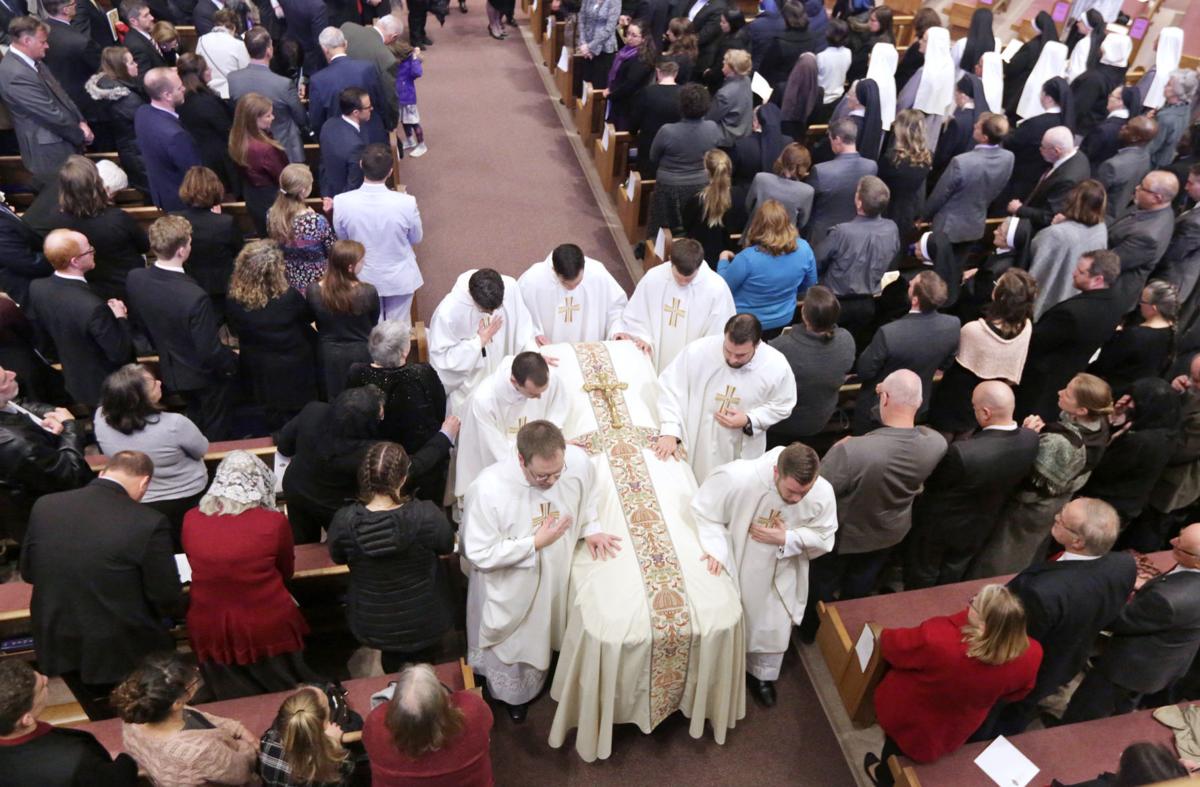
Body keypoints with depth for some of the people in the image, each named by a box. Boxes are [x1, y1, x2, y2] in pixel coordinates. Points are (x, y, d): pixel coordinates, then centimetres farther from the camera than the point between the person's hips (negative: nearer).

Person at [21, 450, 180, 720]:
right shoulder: (149, 522, -24)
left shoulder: (45, 507, -9)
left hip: (59, 645, 4)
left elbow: (28, 572, 6)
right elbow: (167, 598, -16)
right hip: (125, 650, -4)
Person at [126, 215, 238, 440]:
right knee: (215, 431, 20)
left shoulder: (134, 279, -18)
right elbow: (210, 351, -28)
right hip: (203, 375, -6)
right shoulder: (195, 297, -38)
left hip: (170, 370, 7)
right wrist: (233, 363, -8)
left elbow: (140, 322, 1)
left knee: (195, 418, 32)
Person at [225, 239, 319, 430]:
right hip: (295, 373, -3)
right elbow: (309, 316, -6)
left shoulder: (234, 303, -19)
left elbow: (236, 330, 1)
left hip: (259, 376, 3)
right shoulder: (289, 298, -27)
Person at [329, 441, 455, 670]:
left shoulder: (344, 520, -26)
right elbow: (447, 546, -9)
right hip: (422, 626, -1)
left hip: (371, 629, 1)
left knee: (393, 664, 35)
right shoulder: (425, 515, -31)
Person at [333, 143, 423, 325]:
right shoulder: (406, 202, -27)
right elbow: (416, 239, -9)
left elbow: (341, 238, -4)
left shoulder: (341, 202, -23)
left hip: (363, 278, 2)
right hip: (400, 278, -1)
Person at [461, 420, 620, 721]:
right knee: (514, 645, 25)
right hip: (510, 590, -3)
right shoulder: (487, 489, -37)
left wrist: (590, 528, -15)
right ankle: (513, 695, 59)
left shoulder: (578, 461, -25)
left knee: (543, 636, 32)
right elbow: (479, 554, -26)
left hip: (557, 577, 4)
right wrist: (535, 543, -30)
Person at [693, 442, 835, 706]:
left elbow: (823, 538, -11)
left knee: (774, 628, 20)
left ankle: (762, 676, 50)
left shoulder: (823, 493, -27)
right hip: (735, 565, -2)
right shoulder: (737, 478, -38)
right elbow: (703, 510, -21)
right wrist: (716, 547, -32)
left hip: (780, 574, 2)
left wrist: (787, 539, -26)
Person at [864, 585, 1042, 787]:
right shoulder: (1030, 657, -30)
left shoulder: (937, 640, -43)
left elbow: (892, 646, -20)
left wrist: (882, 635, 3)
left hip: (908, 721, -4)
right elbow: (1014, 694, -6)